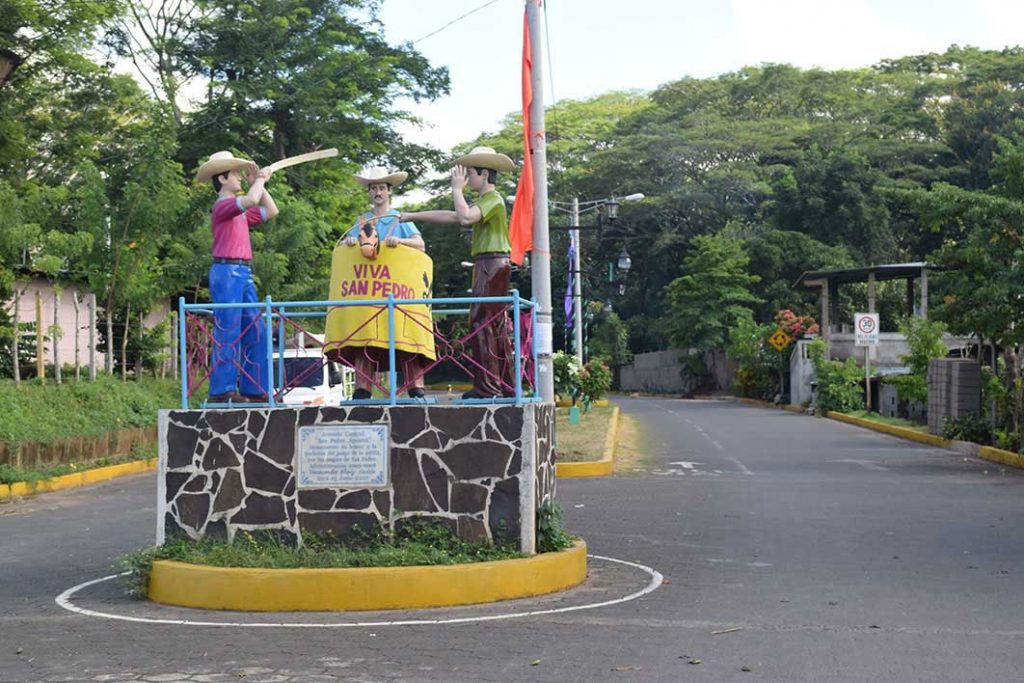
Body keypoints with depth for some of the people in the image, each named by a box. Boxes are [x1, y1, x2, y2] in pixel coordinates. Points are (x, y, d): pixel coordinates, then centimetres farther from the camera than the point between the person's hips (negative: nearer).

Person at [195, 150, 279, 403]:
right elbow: (251, 200, -23)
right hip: (226, 271, -9)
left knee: (254, 332, 5)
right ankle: (222, 390, -12)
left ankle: (253, 390, 7)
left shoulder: (240, 211, 21)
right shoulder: (222, 205, -6)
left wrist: (260, 183, 22)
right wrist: (260, 179, -5)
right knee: (227, 332, -11)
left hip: (244, 273, 9)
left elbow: (271, 211, 27)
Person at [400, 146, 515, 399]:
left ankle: (487, 386, -15)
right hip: (493, 267, 10)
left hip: (492, 264, -10)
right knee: (496, 326, 10)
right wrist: (412, 216, 24)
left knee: (481, 323, -12)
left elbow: (465, 217, -27)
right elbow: (451, 217, 24)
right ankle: (504, 385, 12)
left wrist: (457, 189, -13)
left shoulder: (493, 199, -10)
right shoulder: (483, 201, 21)